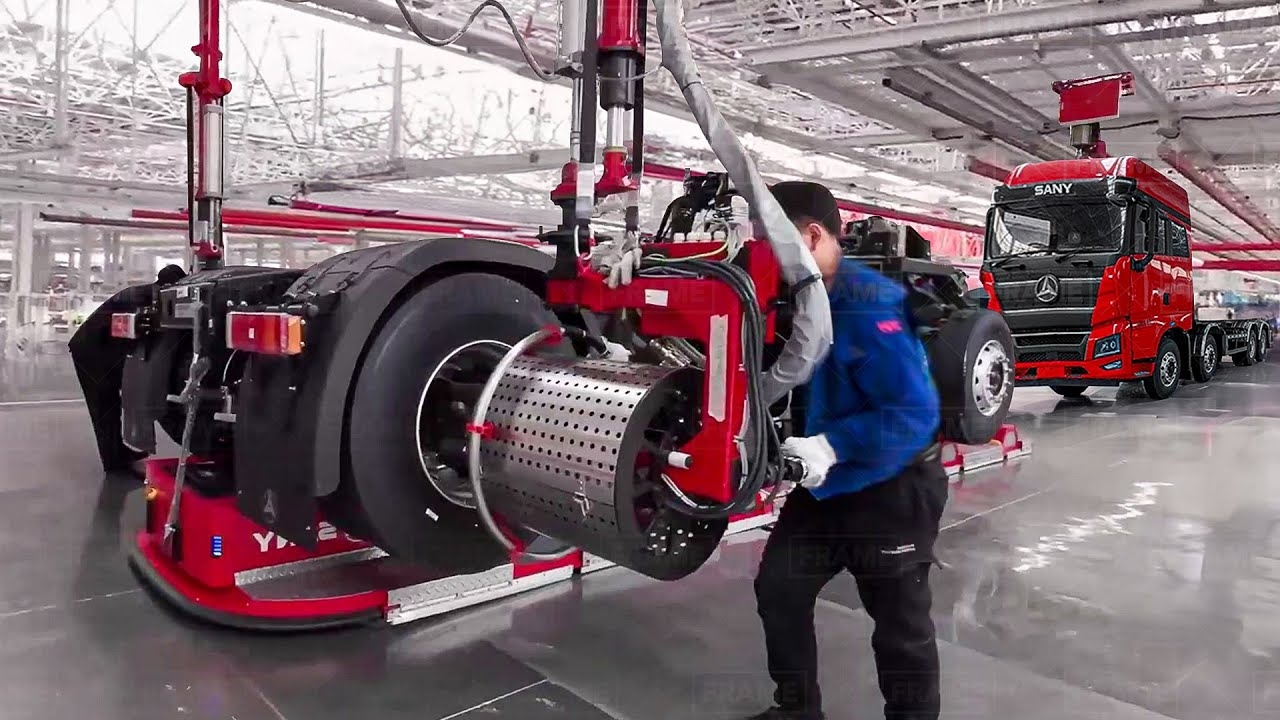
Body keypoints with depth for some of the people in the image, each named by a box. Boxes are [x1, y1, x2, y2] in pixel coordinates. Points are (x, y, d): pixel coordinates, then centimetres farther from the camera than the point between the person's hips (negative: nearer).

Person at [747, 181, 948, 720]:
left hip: (892, 492, -8)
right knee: (779, 587, 14)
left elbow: (916, 413, -29)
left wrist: (831, 446, -32)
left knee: (901, 623, 10)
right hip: (824, 485, 9)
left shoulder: (868, 308, -27)